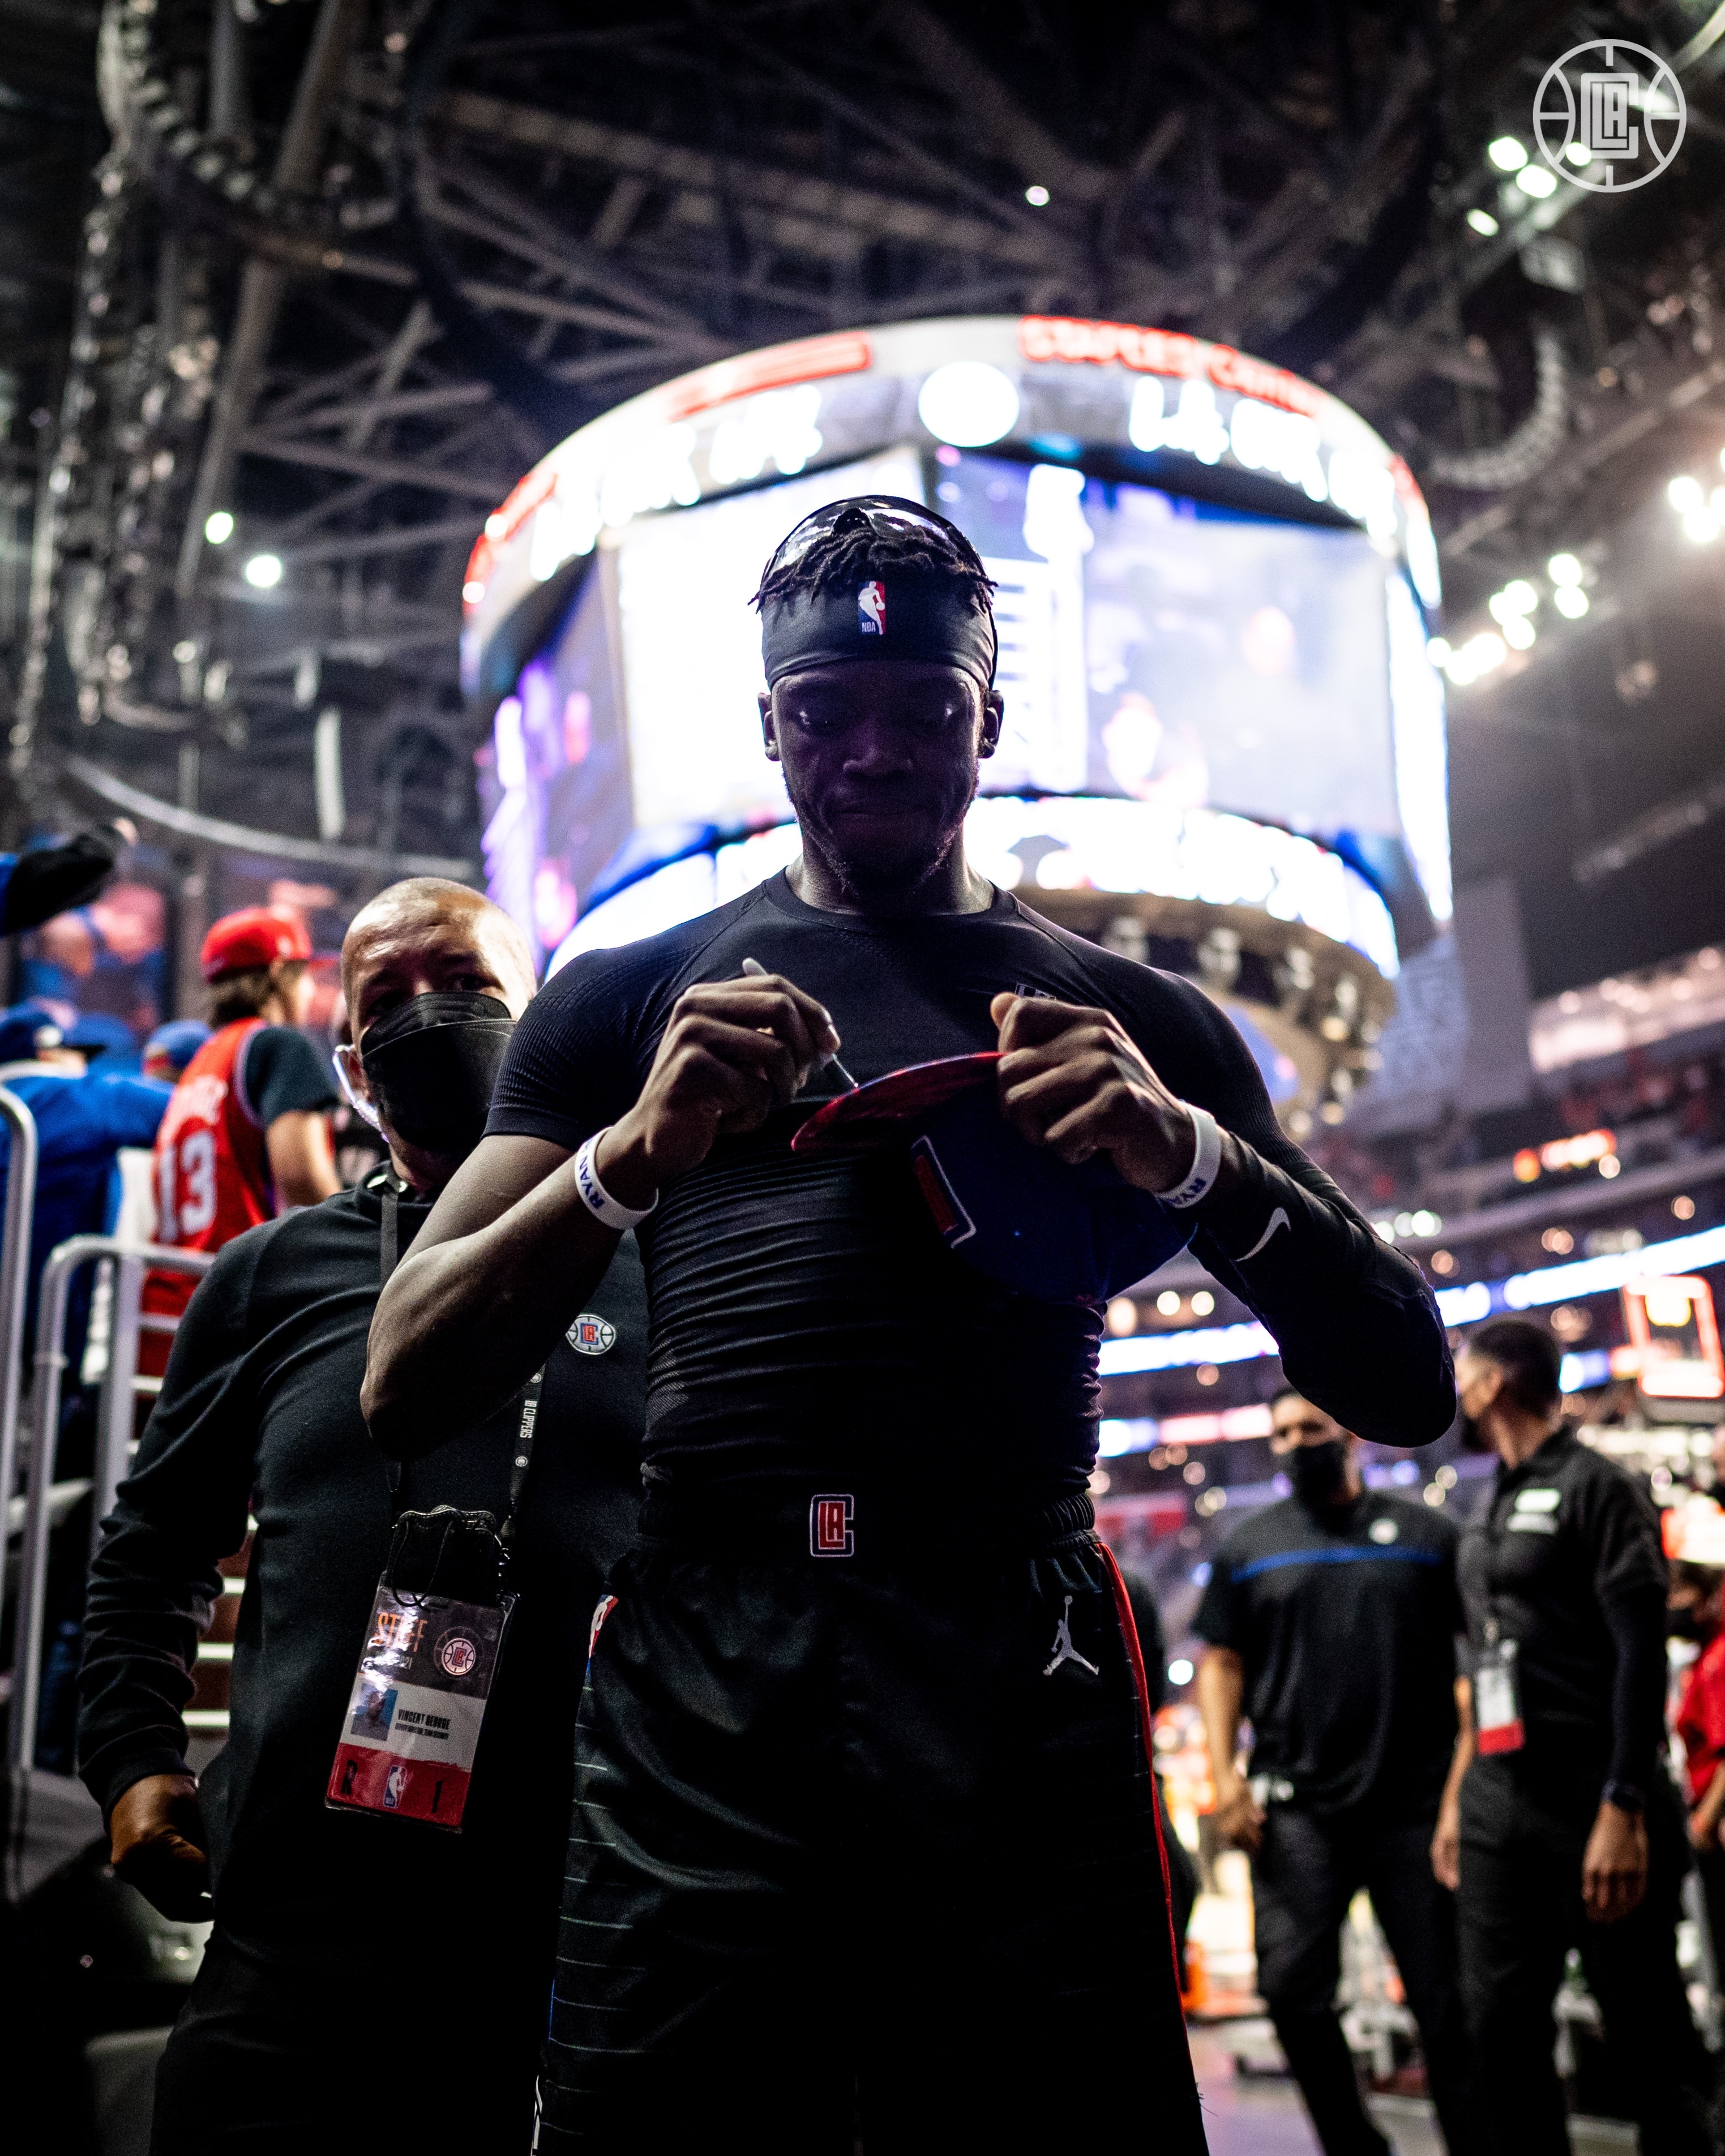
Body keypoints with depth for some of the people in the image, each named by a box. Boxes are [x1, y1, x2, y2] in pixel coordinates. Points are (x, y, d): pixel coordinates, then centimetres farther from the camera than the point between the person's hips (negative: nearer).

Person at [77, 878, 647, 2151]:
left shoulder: (654, 1271, 5)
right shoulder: (274, 1275, 14)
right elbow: (154, 1546, 20)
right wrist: (133, 1760, 8)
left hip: (585, 1918, -1)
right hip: (299, 1913, 2)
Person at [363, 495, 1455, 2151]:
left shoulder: (1131, 1021, 13)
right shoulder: (630, 998, 12)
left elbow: (1410, 1391, 7)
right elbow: (404, 1389, 5)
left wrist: (1194, 1158, -12)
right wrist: (636, 1153, -13)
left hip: (1029, 1721, 1)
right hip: (698, 1719, 0)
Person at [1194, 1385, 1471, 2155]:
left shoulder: (1425, 1535, 8)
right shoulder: (1249, 1548, 11)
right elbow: (1221, 1663, 10)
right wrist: (1224, 1777, -2)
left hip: (1416, 1803, -1)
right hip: (1296, 1808, 1)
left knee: (1444, 1996, 4)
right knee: (1292, 1986, -7)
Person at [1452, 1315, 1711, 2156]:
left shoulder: (1594, 1486, -5)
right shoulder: (1491, 1511, 18)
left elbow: (1642, 1655, -13)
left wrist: (1624, 1808, -20)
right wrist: (1464, 1797, 16)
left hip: (1588, 1802, -7)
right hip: (1499, 1805, 7)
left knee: (1647, 2037, 0)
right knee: (1502, 2028, 5)